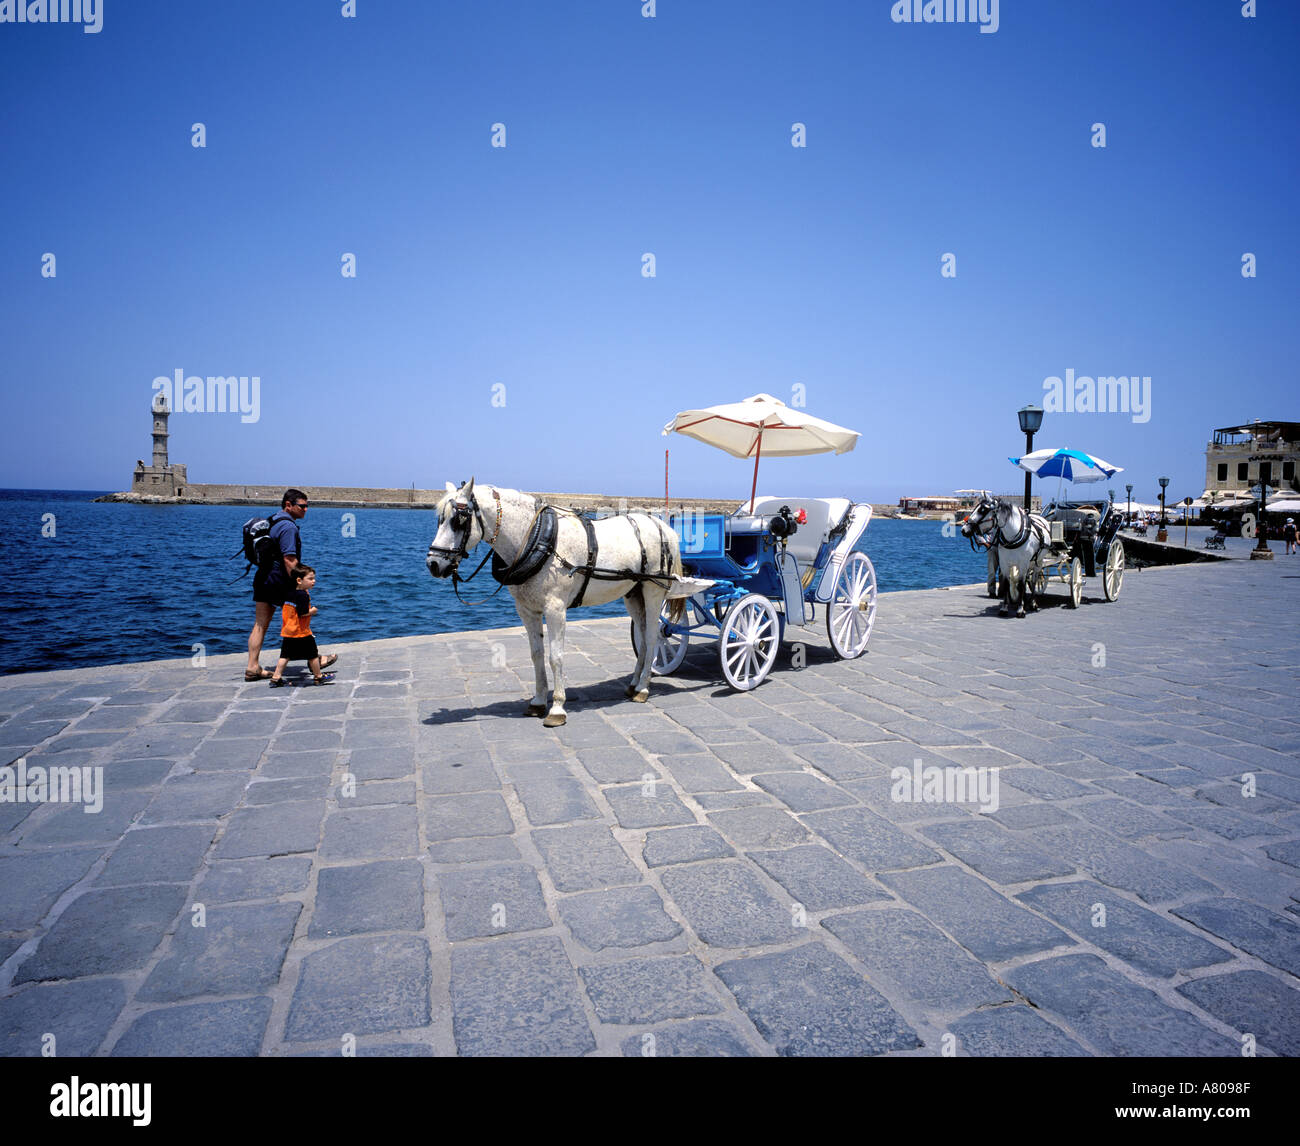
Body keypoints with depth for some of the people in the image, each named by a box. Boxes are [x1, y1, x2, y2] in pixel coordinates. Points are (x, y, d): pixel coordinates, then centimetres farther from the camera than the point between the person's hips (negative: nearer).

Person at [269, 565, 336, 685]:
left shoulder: (290, 593, 9)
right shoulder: (303, 595, -18)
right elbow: (303, 613, -22)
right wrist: (313, 611, -6)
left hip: (287, 632, 8)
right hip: (301, 632, -8)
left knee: (285, 656, 11)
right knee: (313, 655, 7)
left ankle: (276, 678, 10)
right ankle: (318, 677, 18)